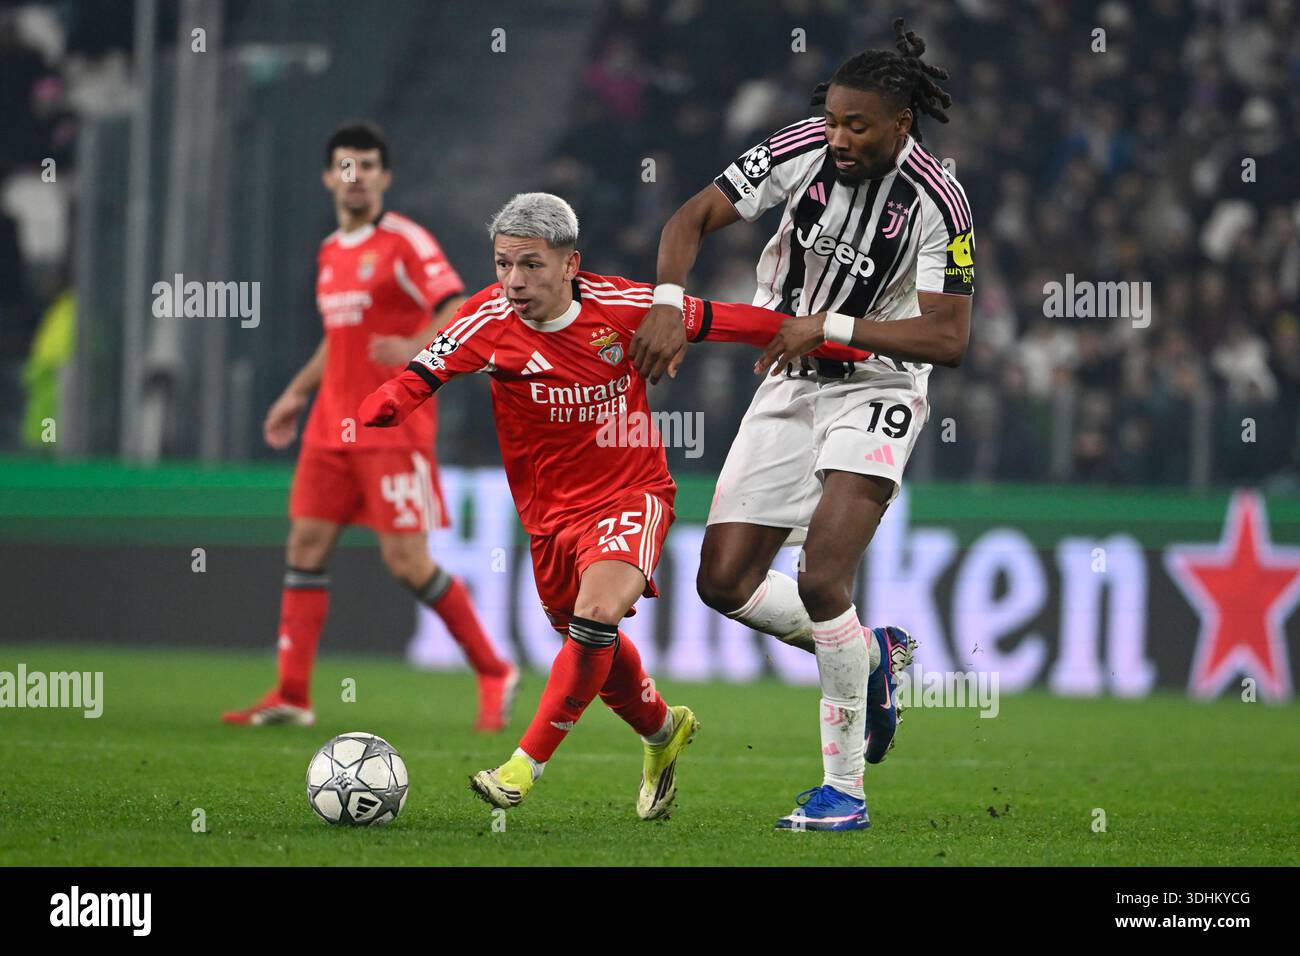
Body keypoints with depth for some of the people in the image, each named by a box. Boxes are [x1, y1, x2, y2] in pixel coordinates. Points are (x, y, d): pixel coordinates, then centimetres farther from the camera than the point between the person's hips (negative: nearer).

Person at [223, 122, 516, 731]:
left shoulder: (405, 242, -7)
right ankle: (292, 695, 2)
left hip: (394, 426, -7)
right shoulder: (330, 252, 16)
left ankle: (494, 674, 5)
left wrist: (414, 349, -33)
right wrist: (297, 393, 24)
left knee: (407, 561, -10)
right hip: (332, 427, 7)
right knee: (305, 545, 0)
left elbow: (459, 313, -16)